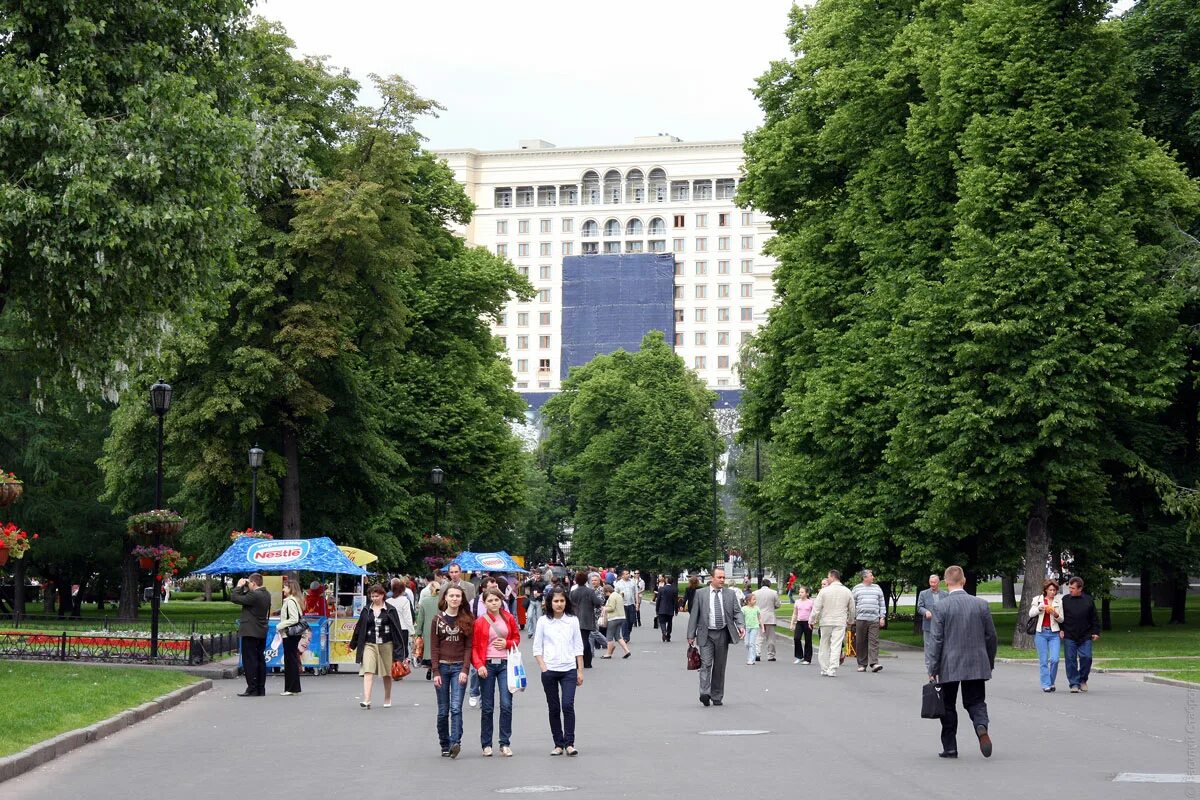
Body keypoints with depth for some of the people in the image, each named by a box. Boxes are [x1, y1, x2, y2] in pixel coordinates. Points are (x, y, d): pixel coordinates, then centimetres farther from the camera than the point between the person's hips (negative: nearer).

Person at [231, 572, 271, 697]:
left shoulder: (254, 595, -19)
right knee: (260, 660, 11)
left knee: (250, 661, -5)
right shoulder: (266, 594, 9)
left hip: (250, 633, -9)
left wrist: (239, 586, -4)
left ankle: (252, 689, -6)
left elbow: (234, 598, -17)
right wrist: (244, 588, 9)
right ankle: (261, 689, 14)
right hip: (262, 633, 9)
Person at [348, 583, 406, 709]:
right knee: (368, 672, -13)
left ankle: (387, 699, 27)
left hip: (386, 645, -1)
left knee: (387, 674, 10)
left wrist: (398, 647, -3)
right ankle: (366, 700, -19)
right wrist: (354, 643, 19)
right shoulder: (366, 610, 7)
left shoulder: (390, 610, 1)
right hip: (369, 645, 1)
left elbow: (397, 629, 1)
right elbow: (359, 627, 14)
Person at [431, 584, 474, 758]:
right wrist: (436, 672, -6)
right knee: (443, 710, 4)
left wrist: (465, 670, -10)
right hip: (442, 667, 1)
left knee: (456, 707, -14)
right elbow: (434, 647, 2)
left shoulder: (467, 620, 4)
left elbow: (469, 647, 1)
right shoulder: (438, 619, 5)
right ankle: (445, 745, 12)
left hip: (459, 667, -1)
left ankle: (456, 742, -22)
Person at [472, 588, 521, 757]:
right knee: (487, 707, 3)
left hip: (505, 664, 1)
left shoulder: (509, 619, 5)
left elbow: (517, 638, 15)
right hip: (487, 665, -1)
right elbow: (474, 646, -1)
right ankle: (486, 744, 12)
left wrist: (507, 643, -6)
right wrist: (479, 665, -14)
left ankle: (505, 743, 2)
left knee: (506, 704, -6)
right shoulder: (480, 622, -1)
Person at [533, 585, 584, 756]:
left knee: (568, 705, -12)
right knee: (554, 708, 5)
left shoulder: (572, 620, 4)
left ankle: (569, 743, -6)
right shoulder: (543, 621, 1)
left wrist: (580, 671, 4)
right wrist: (543, 668, -8)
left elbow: (578, 647, 7)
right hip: (549, 671, 0)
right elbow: (537, 648, 3)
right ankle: (558, 744, 13)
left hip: (569, 670, 0)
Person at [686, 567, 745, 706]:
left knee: (720, 666, 8)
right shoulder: (701, 593, 1)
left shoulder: (730, 594, 7)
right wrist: (691, 635, -2)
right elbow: (694, 615, 2)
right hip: (706, 635, -3)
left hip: (723, 634, 3)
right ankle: (705, 693, -22)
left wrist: (741, 626, -14)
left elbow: (737, 612, 6)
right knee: (706, 664, -15)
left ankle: (717, 697, 15)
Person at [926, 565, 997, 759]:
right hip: (976, 665, 2)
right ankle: (982, 725, -21)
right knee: (976, 701, 10)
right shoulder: (981, 604, 0)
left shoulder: (942, 607, -10)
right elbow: (991, 636, 6)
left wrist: (932, 669, -4)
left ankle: (950, 747, 12)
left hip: (949, 666, -2)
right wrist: (990, 663, 17)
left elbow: (935, 640, -10)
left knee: (948, 706, 11)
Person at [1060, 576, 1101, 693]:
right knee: (1071, 660, -2)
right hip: (1069, 637, 0)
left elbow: (1095, 618, 10)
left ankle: (1083, 680, 16)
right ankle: (1074, 684, 5)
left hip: (1085, 637, 0)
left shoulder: (1088, 600, 5)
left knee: (1086, 657, -6)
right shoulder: (1065, 600, 4)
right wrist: (1060, 630, 1)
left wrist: (1095, 632, 4)